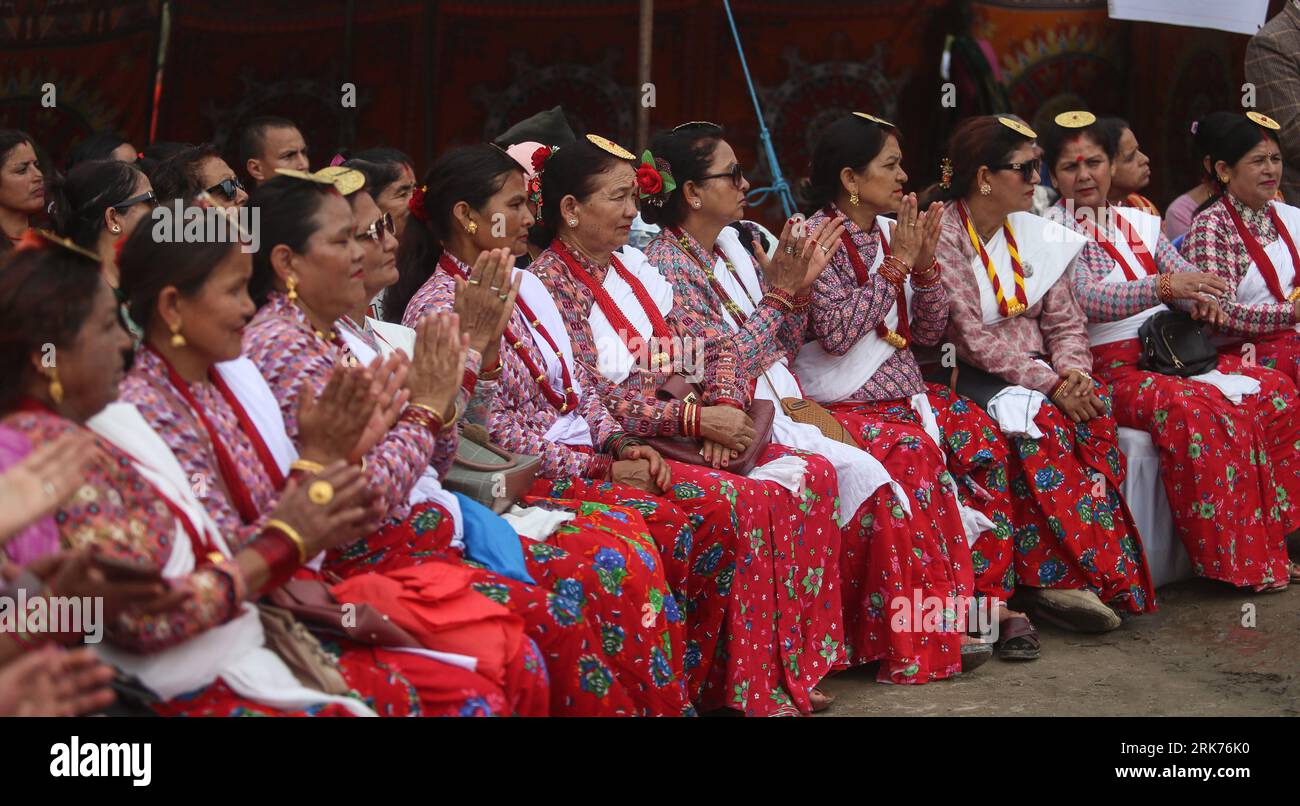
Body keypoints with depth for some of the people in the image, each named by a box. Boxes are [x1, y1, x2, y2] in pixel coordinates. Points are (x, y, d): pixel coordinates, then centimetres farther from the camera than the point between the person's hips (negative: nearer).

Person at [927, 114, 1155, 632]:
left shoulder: (1038, 235, 12)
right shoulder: (942, 236, -9)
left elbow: (1065, 322, 10)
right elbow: (973, 336, -17)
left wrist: (1073, 372, -13)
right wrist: (1050, 383, -24)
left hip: (1038, 372, 6)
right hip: (968, 377, -6)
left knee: (1096, 411, -25)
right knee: (1044, 419, -33)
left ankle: (1058, 575, -28)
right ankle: (1095, 573, -28)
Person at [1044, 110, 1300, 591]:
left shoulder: (1139, 223, 18)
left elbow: (1183, 276, 13)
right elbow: (1087, 300, -20)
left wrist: (1202, 299, -12)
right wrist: (1163, 286, -33)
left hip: (1170, 354, 7)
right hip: (1110, 368, -7)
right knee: (1190, 410, -35)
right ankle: (1227, 560, -25)